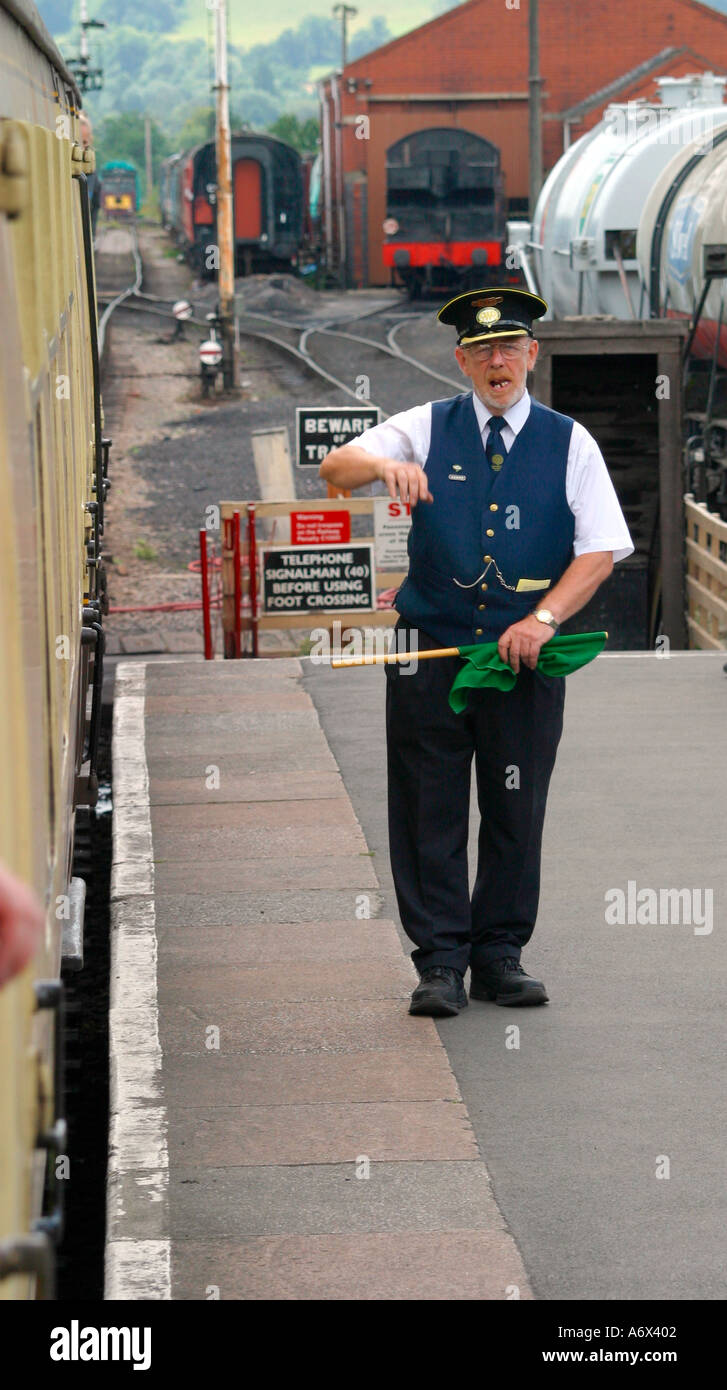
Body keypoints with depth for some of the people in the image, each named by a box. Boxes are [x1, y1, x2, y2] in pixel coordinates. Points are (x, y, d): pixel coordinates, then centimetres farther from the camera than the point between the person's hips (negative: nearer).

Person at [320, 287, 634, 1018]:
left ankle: (500, 956, 17)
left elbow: (600, 550, -1)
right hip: (431, 650, 0)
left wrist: (544, 617, -14)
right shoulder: (426, 430, 6)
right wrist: (385, 464, -25)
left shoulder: (568, 443, 5)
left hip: (525, 656, 0)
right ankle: (441, 963, 6)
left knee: (515, 814, 6)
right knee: (430, 814, 0)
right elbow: (334, 469, -3)